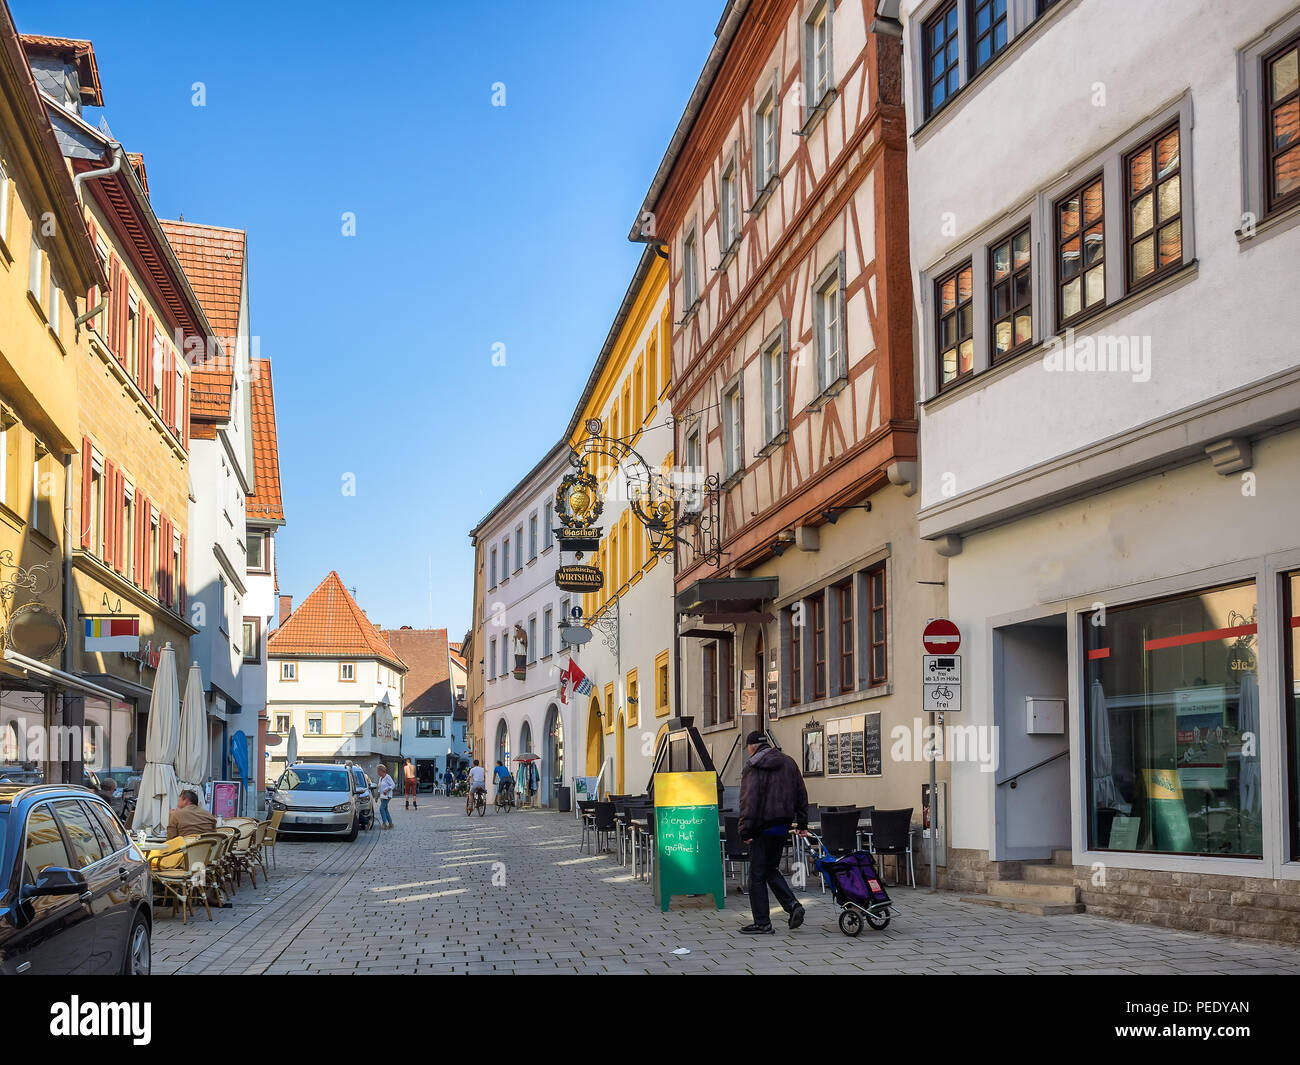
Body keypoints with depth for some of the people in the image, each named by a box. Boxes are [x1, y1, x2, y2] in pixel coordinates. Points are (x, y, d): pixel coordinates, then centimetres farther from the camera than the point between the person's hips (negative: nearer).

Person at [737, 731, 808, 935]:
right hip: (783, 825, 7)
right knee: (771, 869, 19)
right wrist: (802, 824, 18)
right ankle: (793, 904, 0)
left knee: (757, 875, 1)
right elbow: (801, 794, 14)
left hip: (763, 826, -7)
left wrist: (746, 831, -15)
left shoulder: (752, 767, -8)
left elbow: (749, 800, -15)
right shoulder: (788, 762, 12)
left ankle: (762, 923, 3)